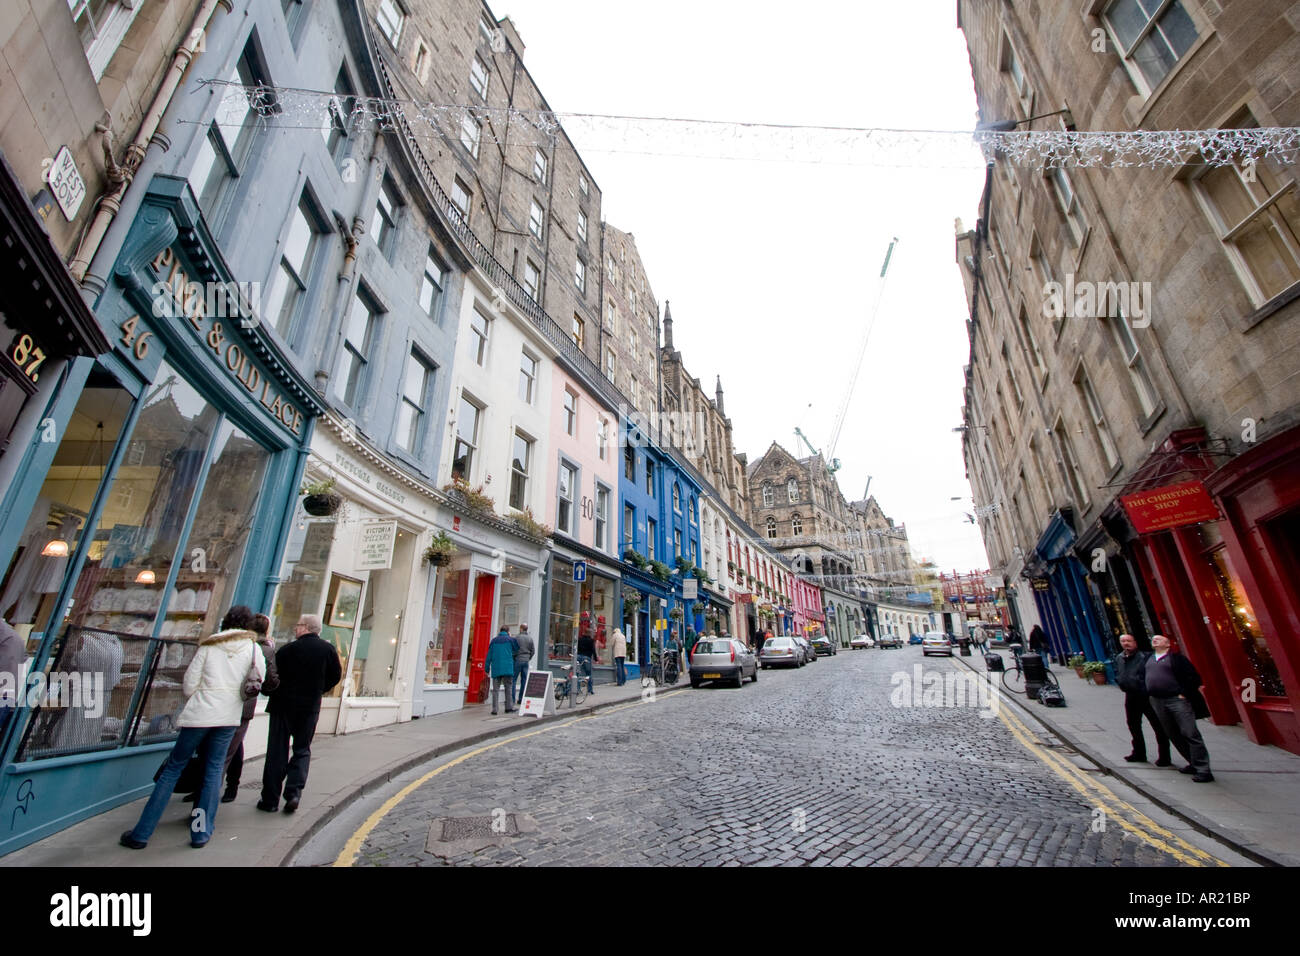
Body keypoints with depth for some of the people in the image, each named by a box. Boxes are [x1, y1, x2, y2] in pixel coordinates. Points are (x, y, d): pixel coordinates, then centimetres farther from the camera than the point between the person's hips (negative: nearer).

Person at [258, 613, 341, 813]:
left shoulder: (287, 649, -10)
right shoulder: (328, 649, -4)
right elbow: (336, 676, 2)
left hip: (283, 705, -1)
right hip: (310, 708, 1)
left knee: (277, 752, 10)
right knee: (302, 750, 14)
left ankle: (270, 800, 14)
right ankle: (294, 792, 1)